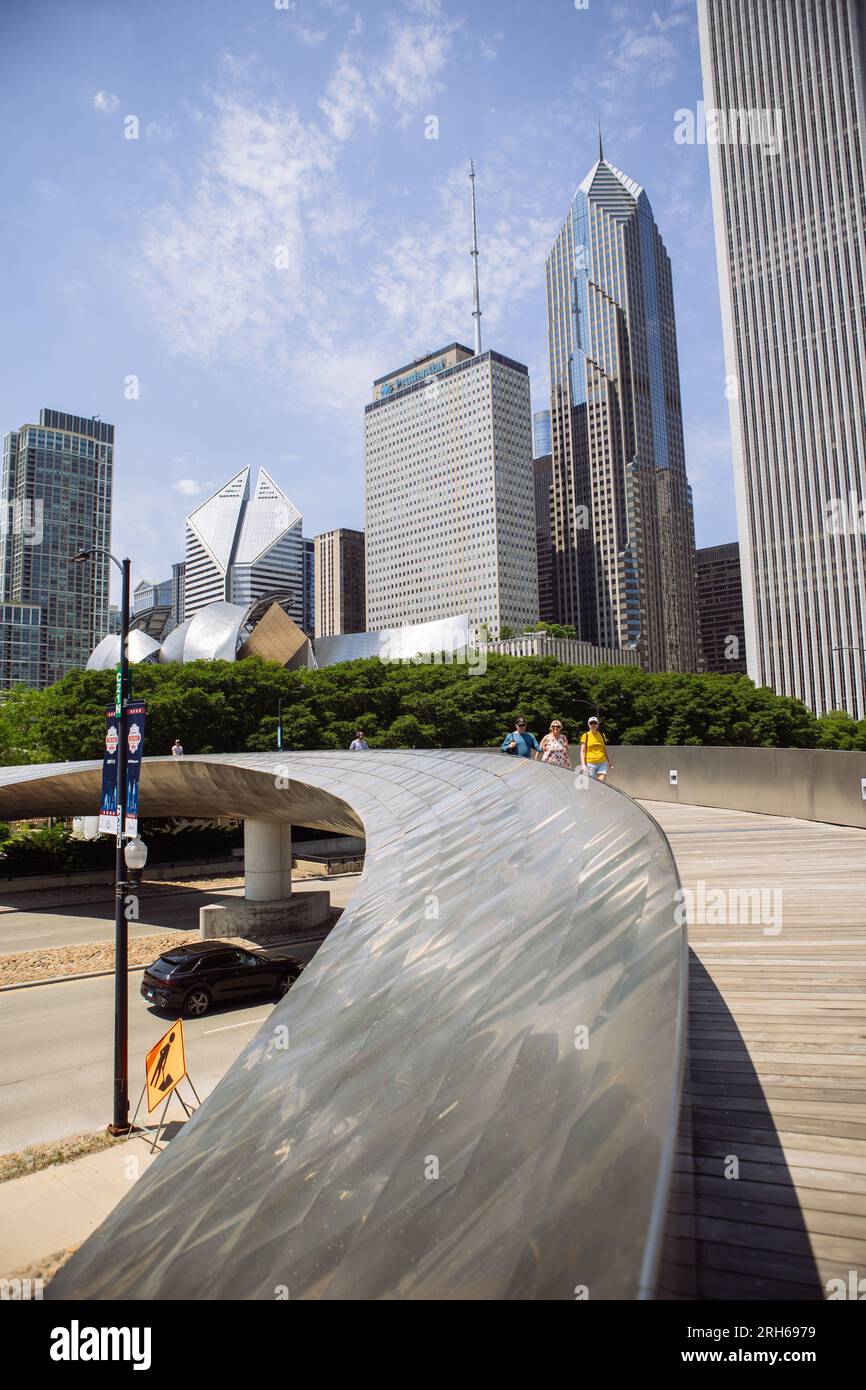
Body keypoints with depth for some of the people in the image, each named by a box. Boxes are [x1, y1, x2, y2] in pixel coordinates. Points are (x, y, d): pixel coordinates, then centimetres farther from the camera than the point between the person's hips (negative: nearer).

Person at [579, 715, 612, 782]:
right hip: (590, 764, -2)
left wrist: (609, 761, 12)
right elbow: (582, 752, 0)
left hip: (603, 763, 2)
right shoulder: (585, 736, 3)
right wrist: (583, 764, -10)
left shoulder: (602, 735, 12)